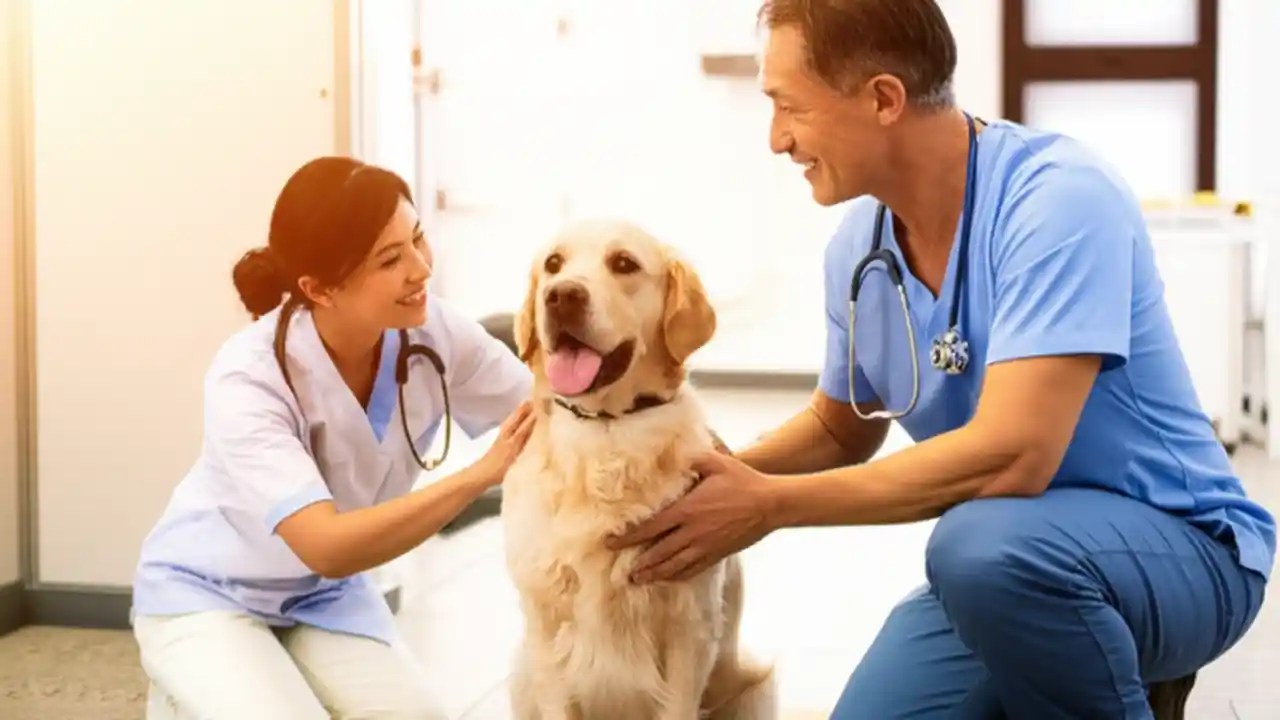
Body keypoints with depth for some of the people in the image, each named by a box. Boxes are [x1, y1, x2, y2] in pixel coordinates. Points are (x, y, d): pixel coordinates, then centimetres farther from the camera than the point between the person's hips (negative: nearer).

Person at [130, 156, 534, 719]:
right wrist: (483, 474, -47)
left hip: (327, 594, 5)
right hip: (207, 593, -5)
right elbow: (328, 547, -40)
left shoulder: (434, 333, -18)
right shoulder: (250, 378, -32)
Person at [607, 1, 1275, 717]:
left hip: (1181, 545, -7)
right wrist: (709, 478, -3)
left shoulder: (1059, 199, -23)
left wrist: (770, 503, -26)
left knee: (980, 543, -35)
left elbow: (1011, 456, -32)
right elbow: (840, 430, 16)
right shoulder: (857, 245, -1)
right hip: (994, 572, 7)